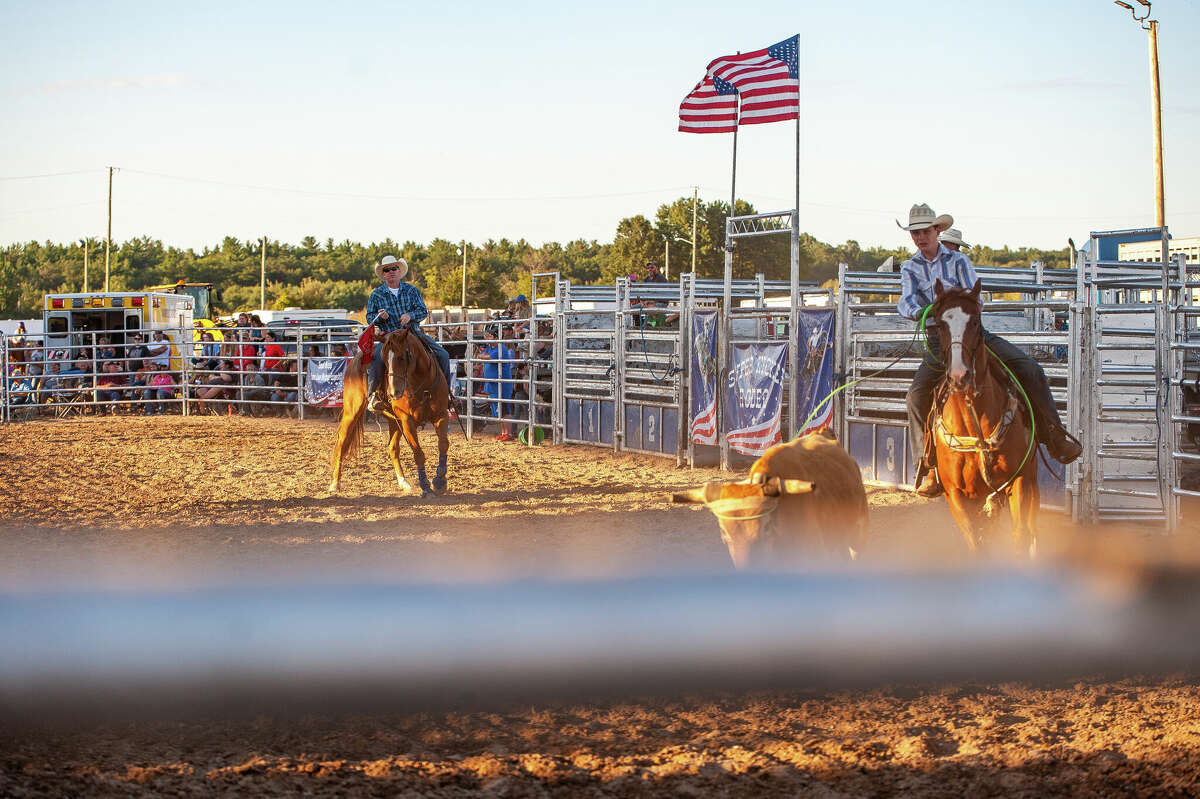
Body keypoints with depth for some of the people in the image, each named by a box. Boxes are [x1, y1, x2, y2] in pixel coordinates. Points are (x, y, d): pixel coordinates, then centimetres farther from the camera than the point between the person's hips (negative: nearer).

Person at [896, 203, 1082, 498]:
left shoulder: (958, 260, 7)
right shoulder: (910, 268, 10)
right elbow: (906, 300, -6)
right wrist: (916, 311, -30)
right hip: (938, 338, 0)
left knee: (1029, 369, -16)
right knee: (917, 394, -24)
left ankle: (1055, 437, -7)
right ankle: (929, 468, -19)